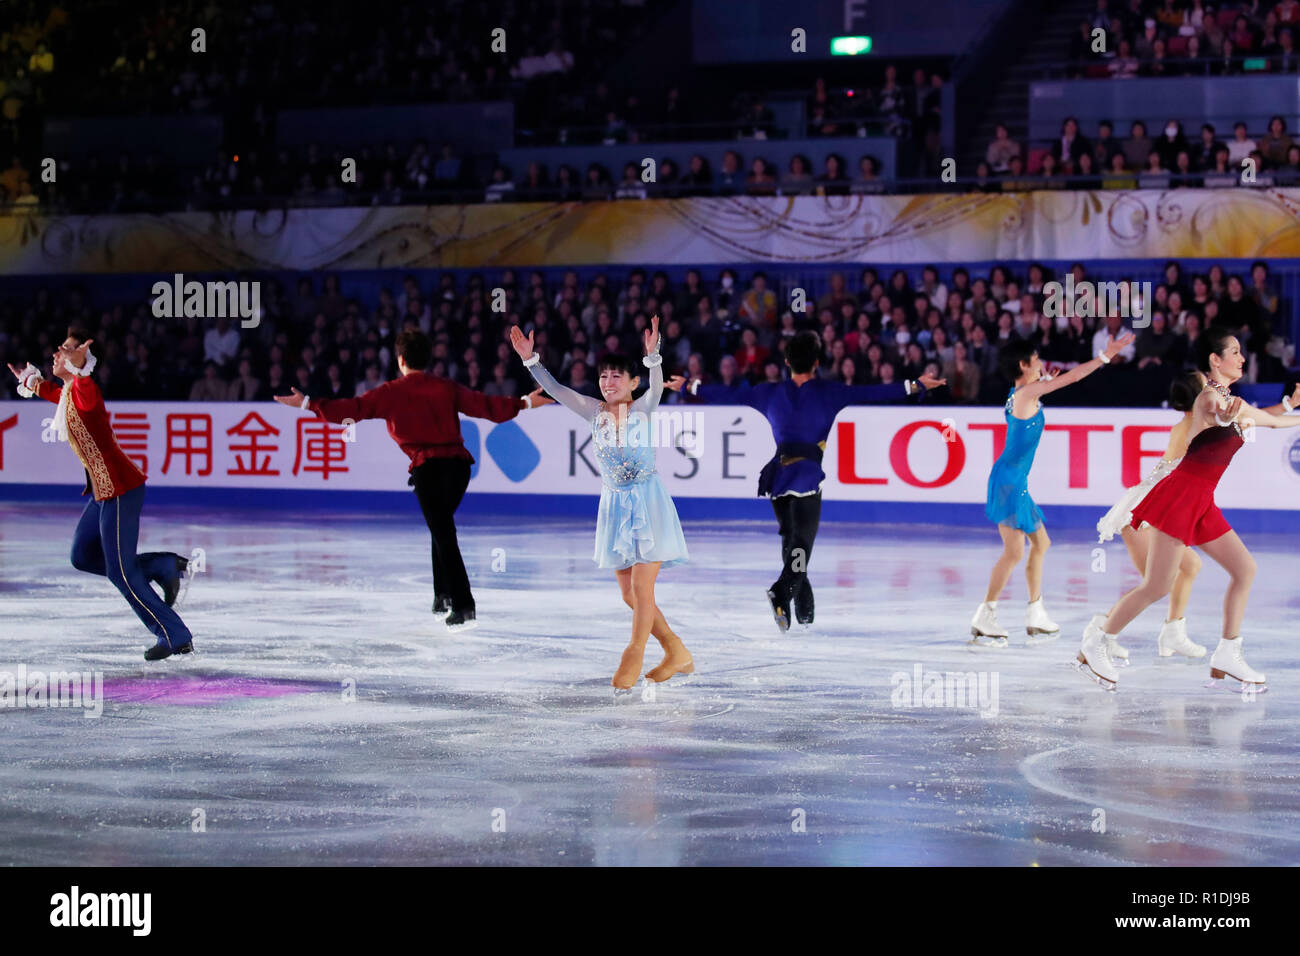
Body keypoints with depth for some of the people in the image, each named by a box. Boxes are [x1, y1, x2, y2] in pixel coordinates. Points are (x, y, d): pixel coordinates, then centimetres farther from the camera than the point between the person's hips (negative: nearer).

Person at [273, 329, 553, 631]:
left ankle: (465, 607, -10)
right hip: (458, 463, 4)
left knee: (444, 536, -3)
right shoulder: (447, 388, 10)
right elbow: (484, 405, 13)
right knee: (442, 527, 24)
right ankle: (443, 595, 24)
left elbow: (352, 409, 0)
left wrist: (309, 404, 7)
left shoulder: (391, 393, 2)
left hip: (427, 468, -4)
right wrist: (524, 403, 26)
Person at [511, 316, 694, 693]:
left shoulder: (642, 408, -6)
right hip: (615, 505, 5)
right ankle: (677, 654, 19)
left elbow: (656, 388, -26)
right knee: (629, 594, 7)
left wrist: (653, 356, -44)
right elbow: (555, 389, -1)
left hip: (648, 501, -5)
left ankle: (631, 663, -1)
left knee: (641, 587, -9)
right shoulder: (595, 412, 4)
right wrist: (531, 360, -13)